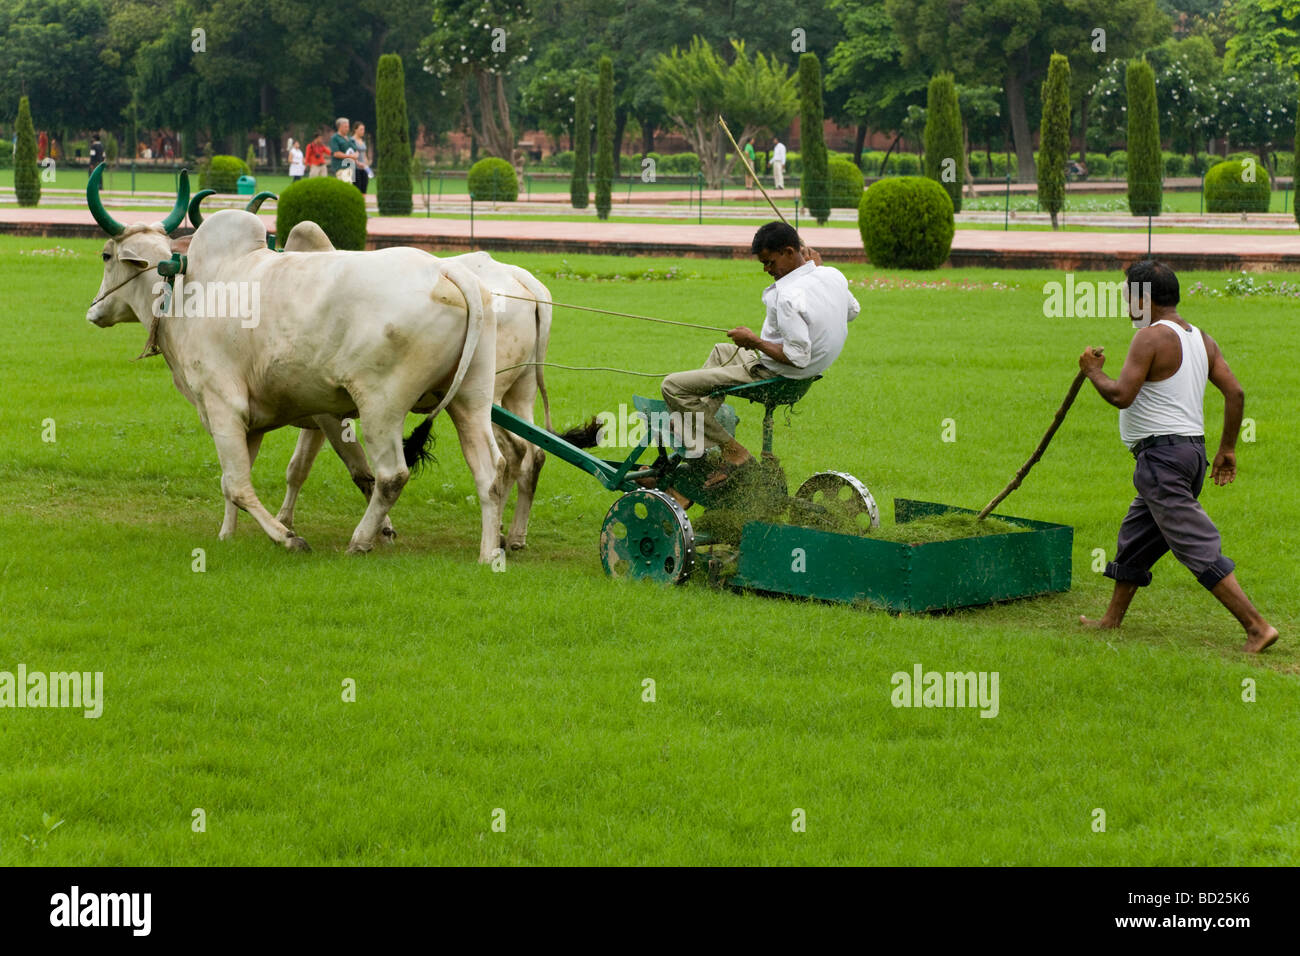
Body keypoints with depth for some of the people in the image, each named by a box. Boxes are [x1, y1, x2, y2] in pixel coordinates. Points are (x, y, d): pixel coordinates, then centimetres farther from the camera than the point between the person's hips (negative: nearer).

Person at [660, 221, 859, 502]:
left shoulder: (789, 296, -31)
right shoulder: (833, 276, -4)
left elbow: (798, 356, -31)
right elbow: (853, 311, 17)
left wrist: (755, 341, -19)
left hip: (773, 374, -10)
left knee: (673, 386, -9)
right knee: (721, 351, 36)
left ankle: (732, 452, -5)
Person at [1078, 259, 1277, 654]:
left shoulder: (1151, 336, -13)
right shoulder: (1200, 338, 12)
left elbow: (1121, 395, -20)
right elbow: (1235, 392, 8)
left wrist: (1092, 371, -2)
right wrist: (1227, 448, 14)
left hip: (1162, 454, -10)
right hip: (1192, 449, 10)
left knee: (1199, 549, -11)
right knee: (1134, 540, 22)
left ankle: (1257, 626, -15)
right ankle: (1112, 619, 33)